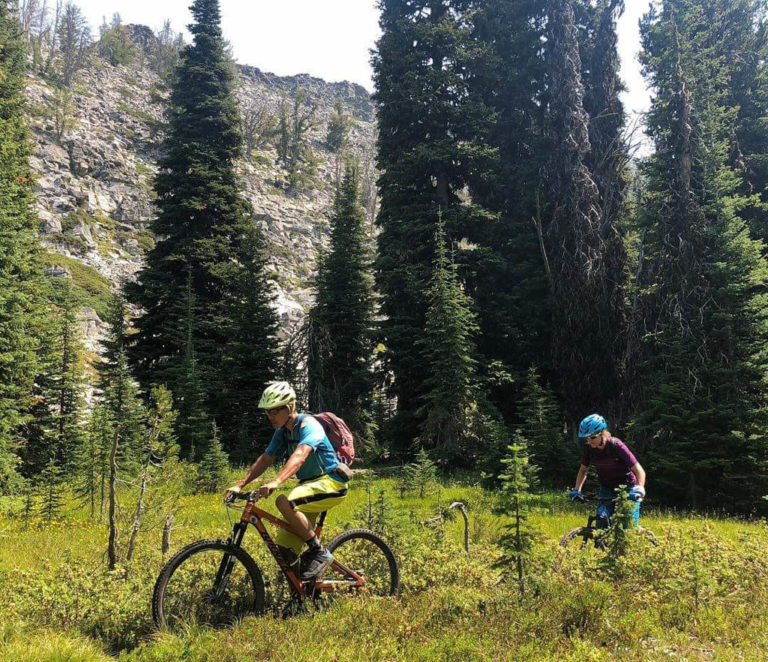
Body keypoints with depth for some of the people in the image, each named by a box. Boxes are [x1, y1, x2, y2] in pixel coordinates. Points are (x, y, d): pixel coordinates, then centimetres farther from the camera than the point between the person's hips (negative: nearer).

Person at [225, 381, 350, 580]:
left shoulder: (308, 425, -18)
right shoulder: (282, 432, 8)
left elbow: (300, 455, -36)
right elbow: (265, 459, 7)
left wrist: (275, 482, -50)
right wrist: (240, 484, -7)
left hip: (330, 482, -8)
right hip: (309, 484, 8)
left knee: (284, 502, -32)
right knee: (285, 547, -4)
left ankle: (319, 553, -17)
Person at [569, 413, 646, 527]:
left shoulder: (616, 446, -24)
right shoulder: (589, 449, -11)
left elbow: (639, 471, -23)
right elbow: (583, 470, 6)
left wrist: (639, 489, -39)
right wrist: (576, 490, -7)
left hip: (627, 489, -4)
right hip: (606, 489, 4)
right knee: (601, 526, -8)